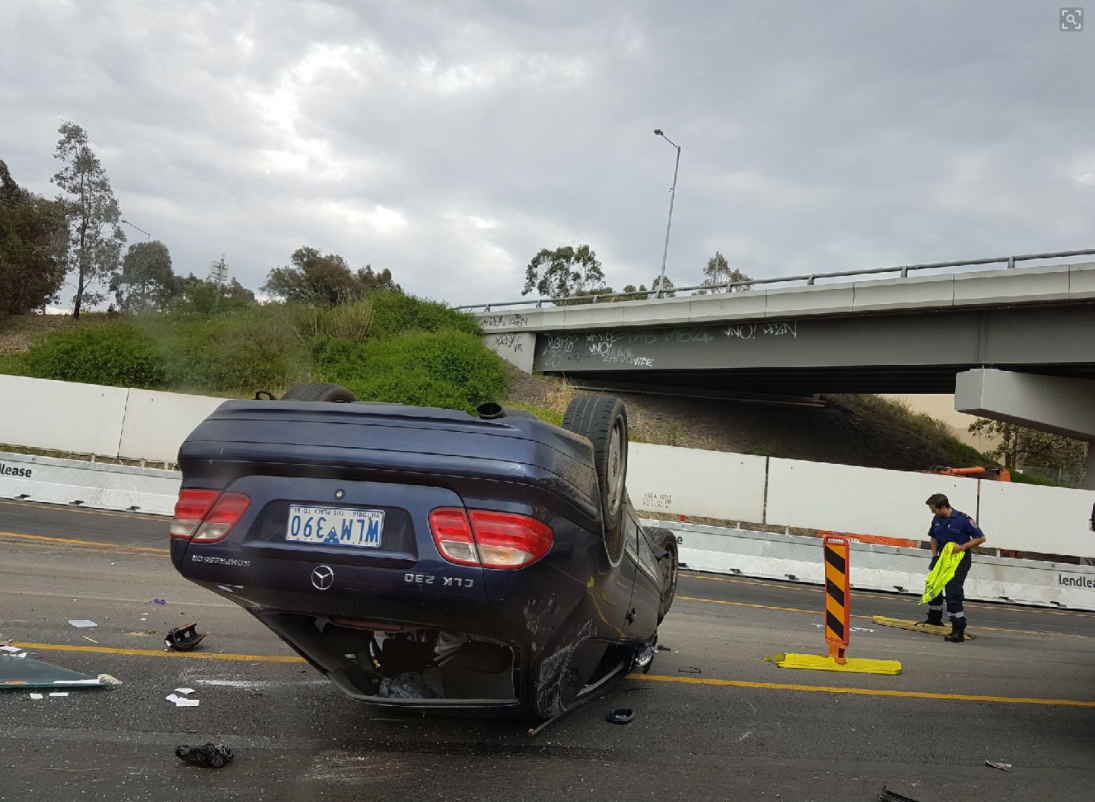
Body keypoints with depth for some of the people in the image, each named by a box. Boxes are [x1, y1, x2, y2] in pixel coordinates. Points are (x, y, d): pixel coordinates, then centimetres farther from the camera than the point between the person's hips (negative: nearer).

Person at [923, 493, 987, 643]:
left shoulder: (962, 519, -19)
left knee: (953, 594, -14)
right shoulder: (936, 520, -1)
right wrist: (934, 556, 5)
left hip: (960, 561, -7)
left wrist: (962, 547, -22)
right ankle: (934, 619, 41)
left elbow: (981, 538, -13)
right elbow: (934, 537, 17)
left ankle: (959, 630, -8)